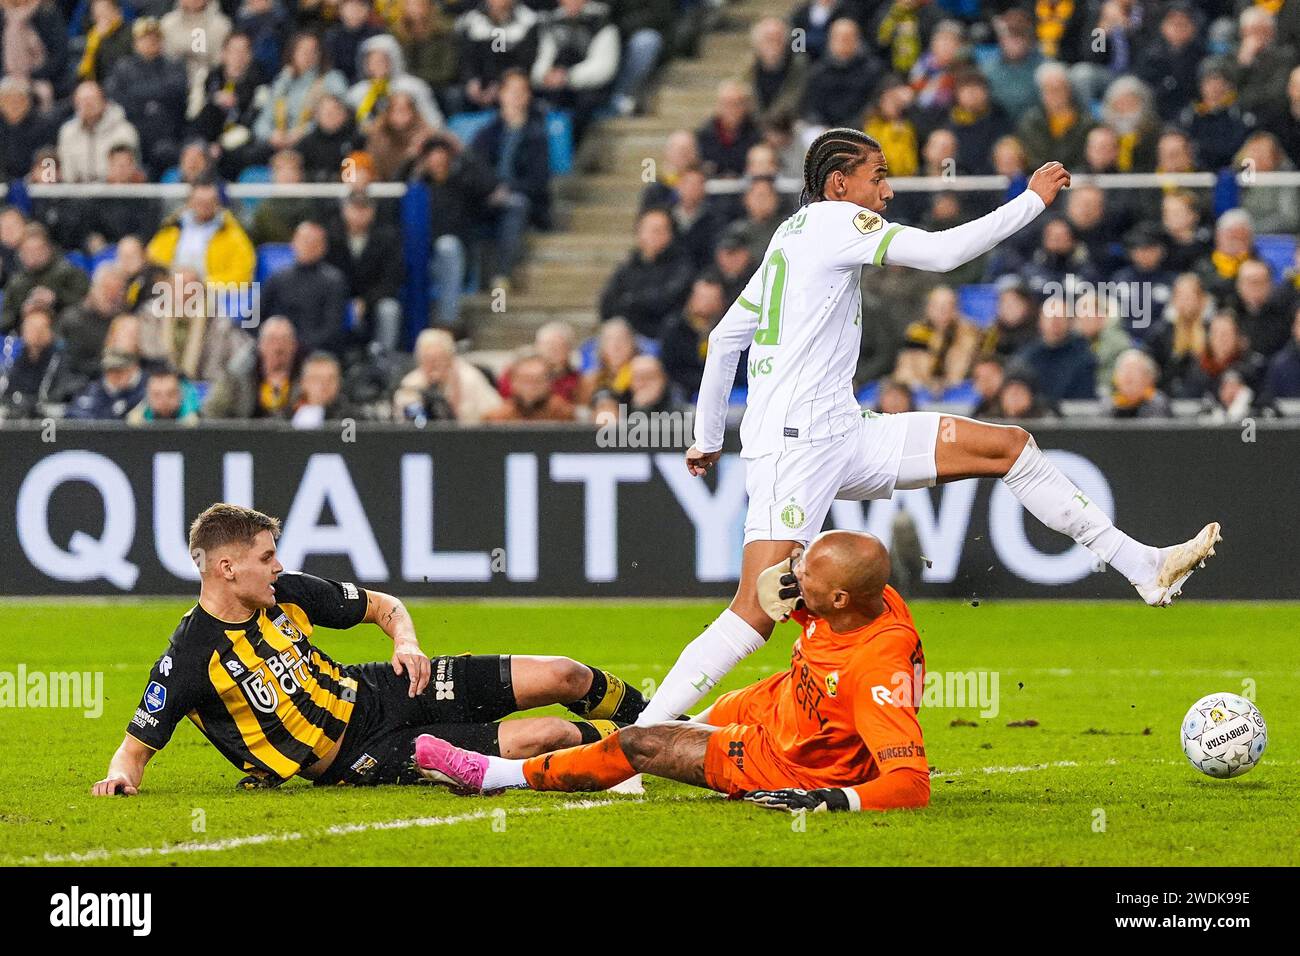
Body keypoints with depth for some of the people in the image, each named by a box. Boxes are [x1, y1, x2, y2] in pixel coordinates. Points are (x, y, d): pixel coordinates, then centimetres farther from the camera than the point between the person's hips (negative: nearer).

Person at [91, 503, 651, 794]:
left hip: (378, 693, 7)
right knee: (545, 737, -19)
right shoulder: (190, 658, -23)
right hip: (362, 758, -7)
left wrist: (406, 642, -10)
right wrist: (121, 776, -38)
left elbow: (384, 606, 11)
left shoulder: (286, 594, -4)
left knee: (562, 677, 2)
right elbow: (137, 744, -16)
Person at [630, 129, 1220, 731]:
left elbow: (723, 337, 23)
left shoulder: (791, 235, 20)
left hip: (841, 438, 10)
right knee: (755, 614, -18)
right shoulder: (835, 219, -6)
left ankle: (1145, 568, 8)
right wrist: (1033, 200, -7)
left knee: (1009, 446, 7)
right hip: (794, 447, -10)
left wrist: (708, 437, 29)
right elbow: (942, 252, -16)